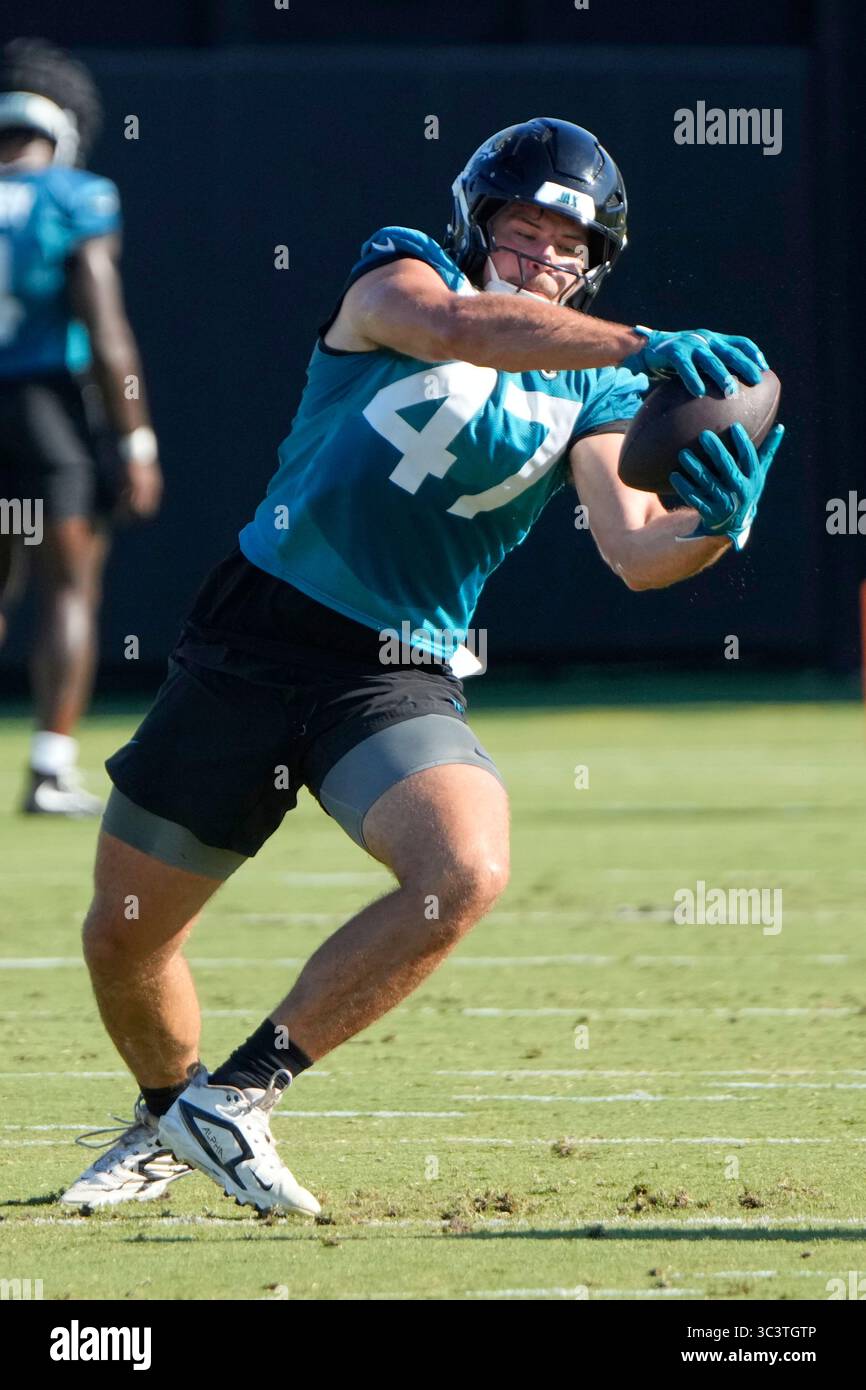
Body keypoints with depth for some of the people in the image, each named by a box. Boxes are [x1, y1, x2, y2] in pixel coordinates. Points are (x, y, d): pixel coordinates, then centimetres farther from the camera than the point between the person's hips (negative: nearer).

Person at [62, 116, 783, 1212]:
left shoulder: (590, 394, 7)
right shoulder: (397, 276, -3)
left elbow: (635, 552, -7)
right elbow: (459, 325, -28)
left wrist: (711, 529, -30)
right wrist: (642, 347, -38)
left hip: (399, 680, 2)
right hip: (253, 639, -1)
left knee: (467, 874, -28)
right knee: (121, 938, 5)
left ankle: (237, 1097, -15)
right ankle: (166, 1122, 38)